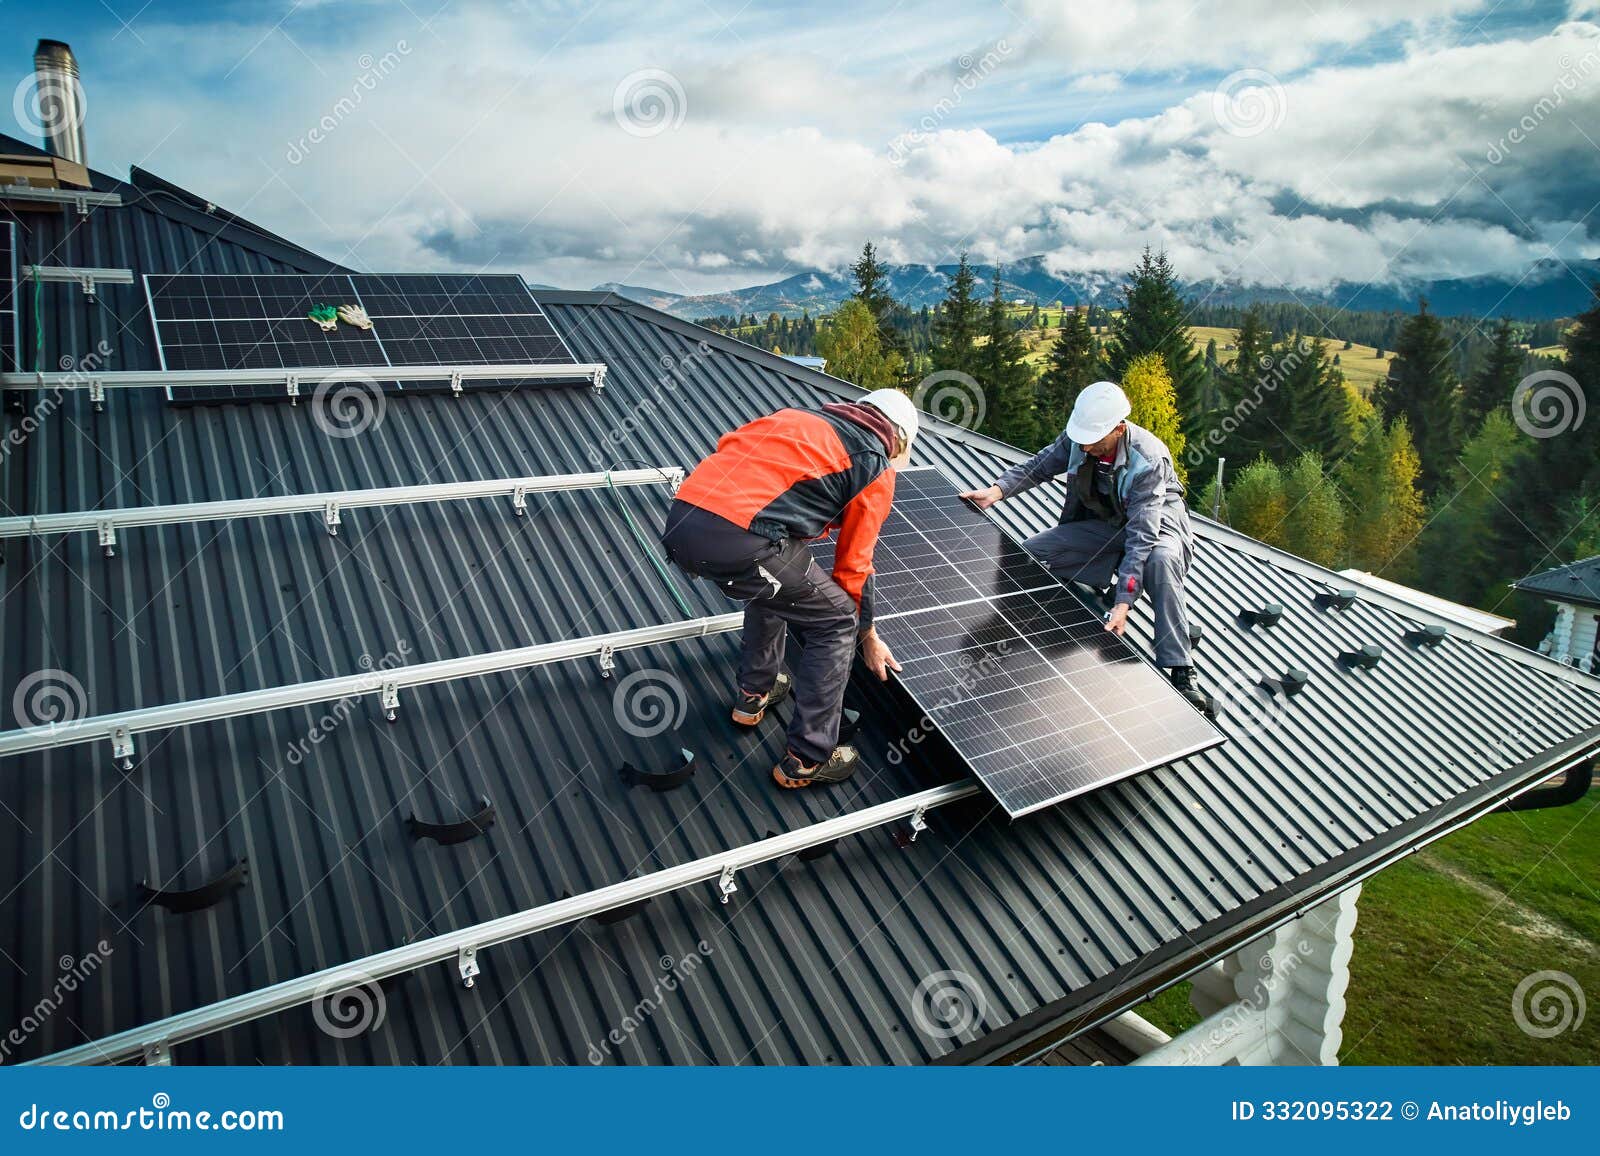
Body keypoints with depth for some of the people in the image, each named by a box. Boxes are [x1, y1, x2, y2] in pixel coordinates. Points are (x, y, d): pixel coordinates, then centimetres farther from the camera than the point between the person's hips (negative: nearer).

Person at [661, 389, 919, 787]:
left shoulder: (800, 417, 29)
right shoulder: (876, 468, 13)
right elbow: (853, 565, 16)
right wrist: (869, 637, 31)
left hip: (679, 519, 7)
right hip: (739, 540, -7)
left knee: (772, 582, 35)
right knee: (837, 623, 13)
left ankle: (754, 694, 44)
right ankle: (807, 761, 19)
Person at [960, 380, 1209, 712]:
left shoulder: (1150, 459, -34)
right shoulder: (1078, 437, -18)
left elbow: (1141, 536, -39)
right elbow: (1041, 464, 0)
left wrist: (1123, 602, -44)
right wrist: (997, 491, -18)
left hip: (1157, 521, -5)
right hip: (1102, 522, 6)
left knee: (1161, 559, -41)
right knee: (1031, 552, -10)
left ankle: (1181, 673, -36)